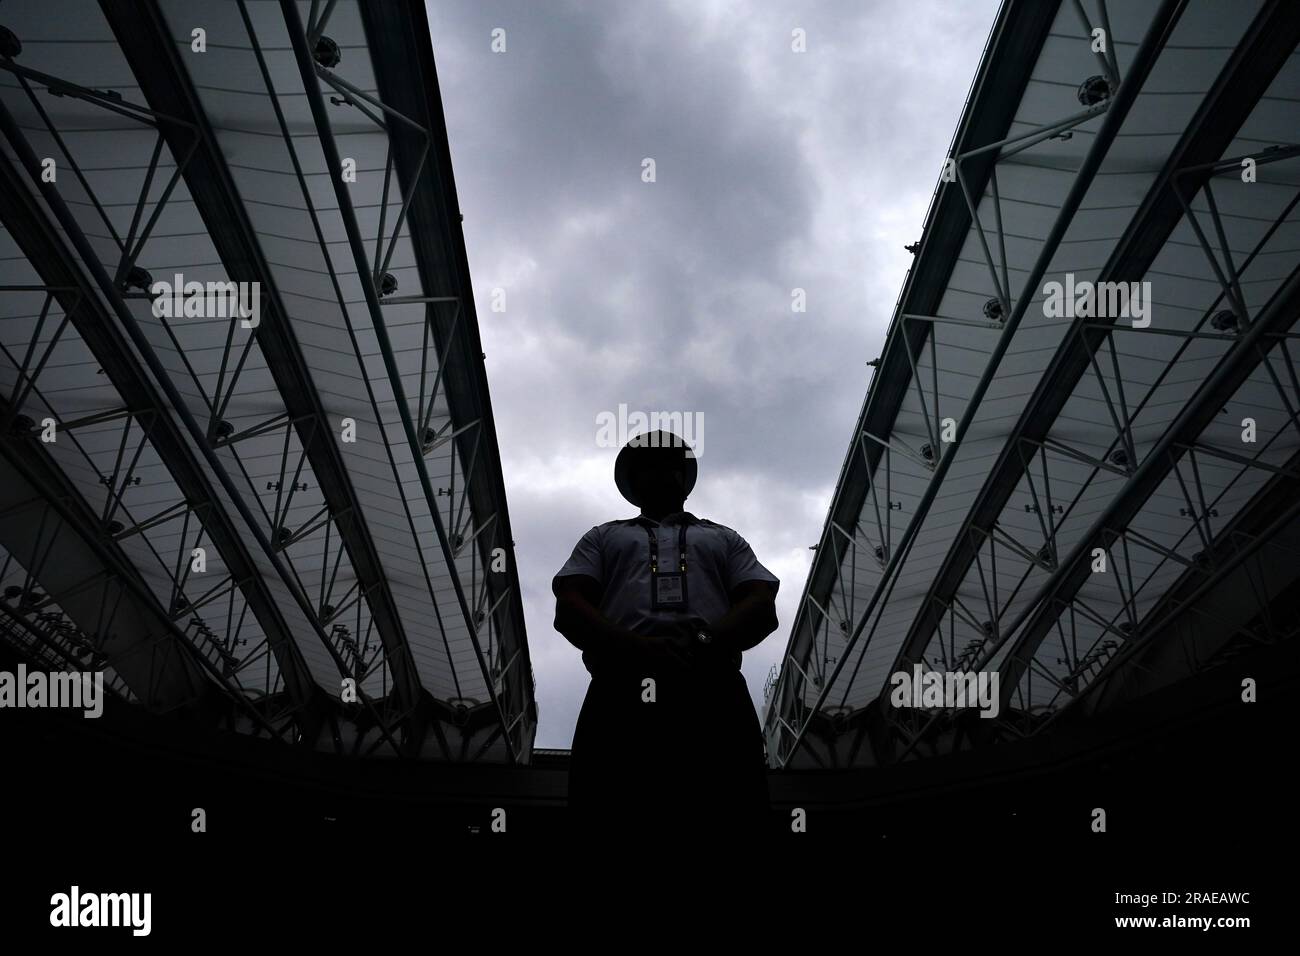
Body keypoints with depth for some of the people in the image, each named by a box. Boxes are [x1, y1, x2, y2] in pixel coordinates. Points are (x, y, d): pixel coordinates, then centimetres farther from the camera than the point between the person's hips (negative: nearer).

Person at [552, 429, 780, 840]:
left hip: (714, 692, 1)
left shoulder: (725, 539, 31)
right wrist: (637, 648, -10)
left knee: (726, 820, -14)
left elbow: (762, 607, 13)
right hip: (621, 691, 0)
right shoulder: (603, 537, 29)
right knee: (615, 820, -14)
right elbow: (568, 608, 11)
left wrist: (705, 642, -10)